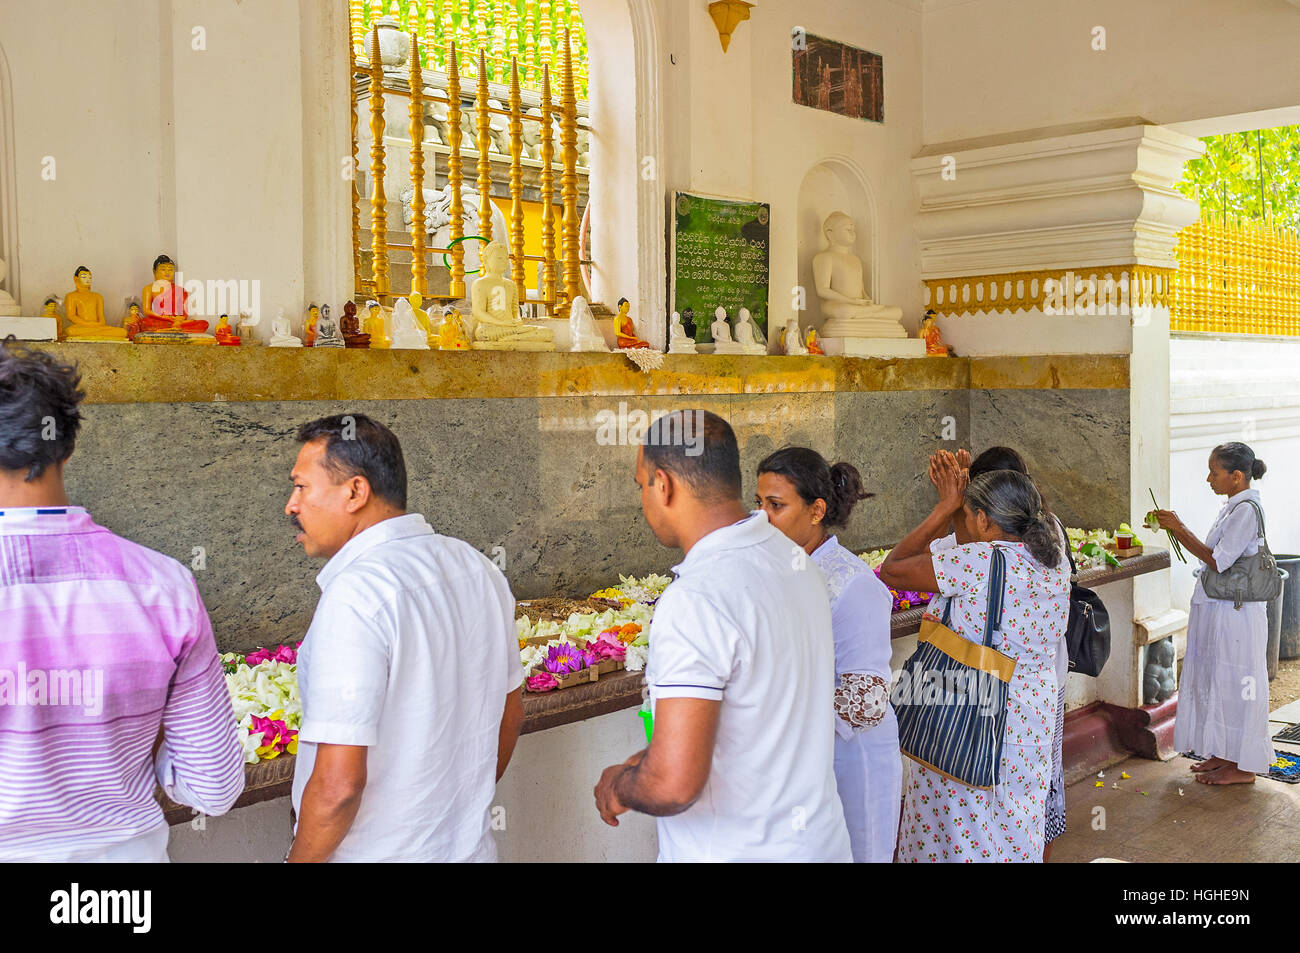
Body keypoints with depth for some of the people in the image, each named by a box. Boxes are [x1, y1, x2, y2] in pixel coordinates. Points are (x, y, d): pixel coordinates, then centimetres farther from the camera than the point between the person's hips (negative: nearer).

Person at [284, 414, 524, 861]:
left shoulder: (354, 595, -25)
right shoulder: (477, 568, -1)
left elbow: (339, 783, -26)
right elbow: (510, 713, 10)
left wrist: (298, 859, -10)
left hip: (374, 853, -6)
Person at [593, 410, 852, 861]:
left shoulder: (695, 600, -26)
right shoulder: (795, 559, 1)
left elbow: (674, 785, -30)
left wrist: (618, 786, -10)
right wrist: (655, 755, 13)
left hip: (734, 852, -8)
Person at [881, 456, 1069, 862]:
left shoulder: (974, 562, -22)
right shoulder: (1055, 565, 0)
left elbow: (891, 570, -9)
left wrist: (945, 508, -4)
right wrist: (958, 499, 14)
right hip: (1032, 728, 7)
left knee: (959, 837, 9)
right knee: (1015, 838, 20)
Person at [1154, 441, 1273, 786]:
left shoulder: (1247, 510, -18)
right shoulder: (1234, 507, 12)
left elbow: (1218, 560, -21)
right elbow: (1211, 553, 14)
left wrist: (1179, 529, -17)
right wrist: (1177, 529, 5)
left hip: (1236, 612, -10)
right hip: (1218, 610, 10)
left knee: (1235, 684, -1)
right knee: (1217, 681, 15)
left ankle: (1243, 767, 10)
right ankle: (1225, 754, 26)